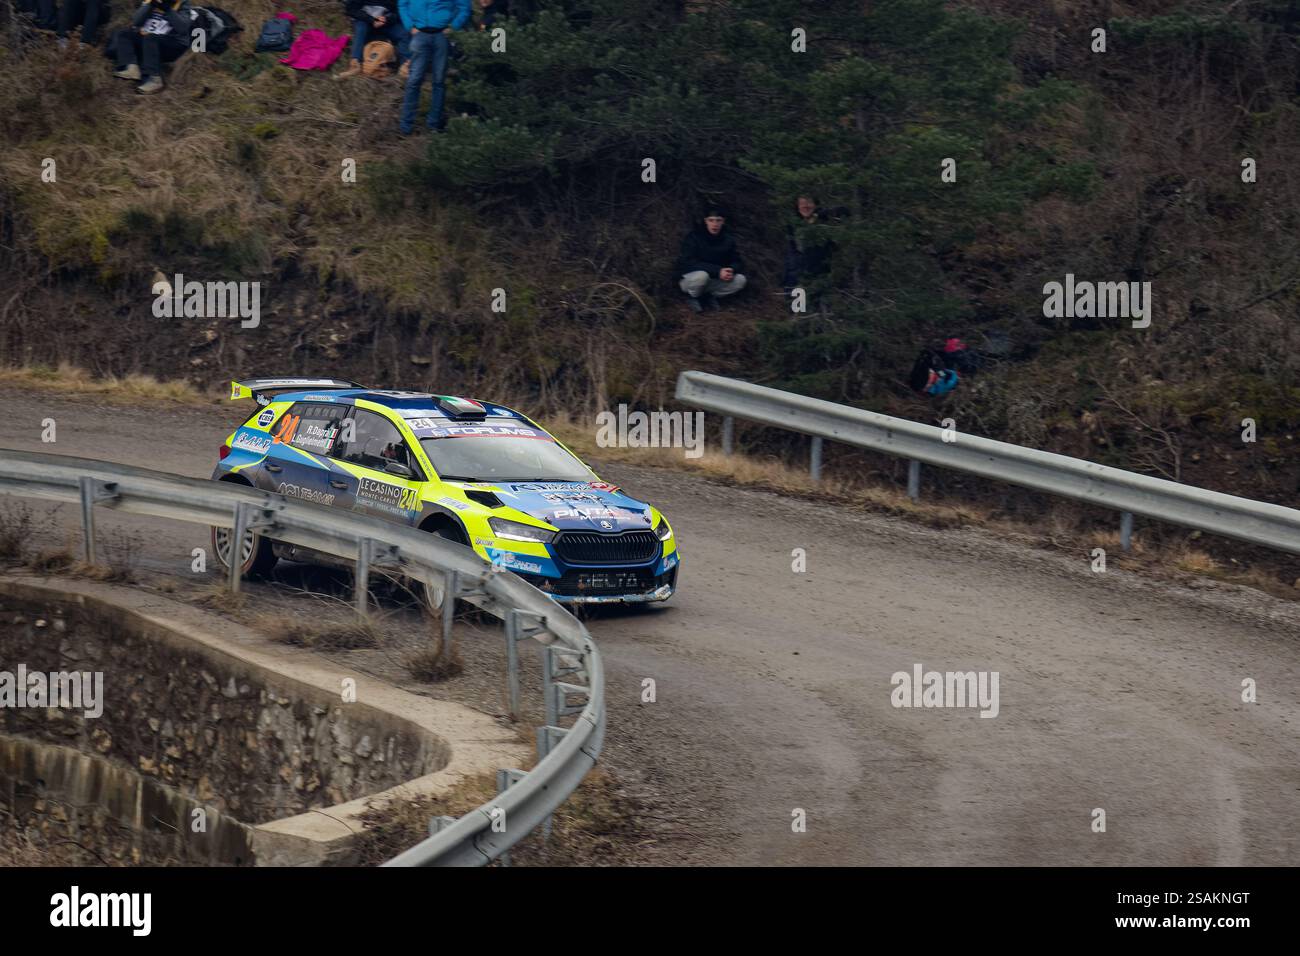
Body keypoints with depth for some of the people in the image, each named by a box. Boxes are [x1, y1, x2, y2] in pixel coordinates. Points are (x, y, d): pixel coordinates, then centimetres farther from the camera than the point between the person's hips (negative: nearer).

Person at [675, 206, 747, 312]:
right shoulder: (694, 237, -18)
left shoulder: (728, 238, -3)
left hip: (713, 280, 4)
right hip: (689, 280, -4)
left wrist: (731, 270, -27)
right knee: (702, 275, -38)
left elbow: (737, 262, 0)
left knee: (740, 280, -17)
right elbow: (689, 263, -27)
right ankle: (692, 297, -6)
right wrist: (718, 271, -35)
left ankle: (709, 296, 3)